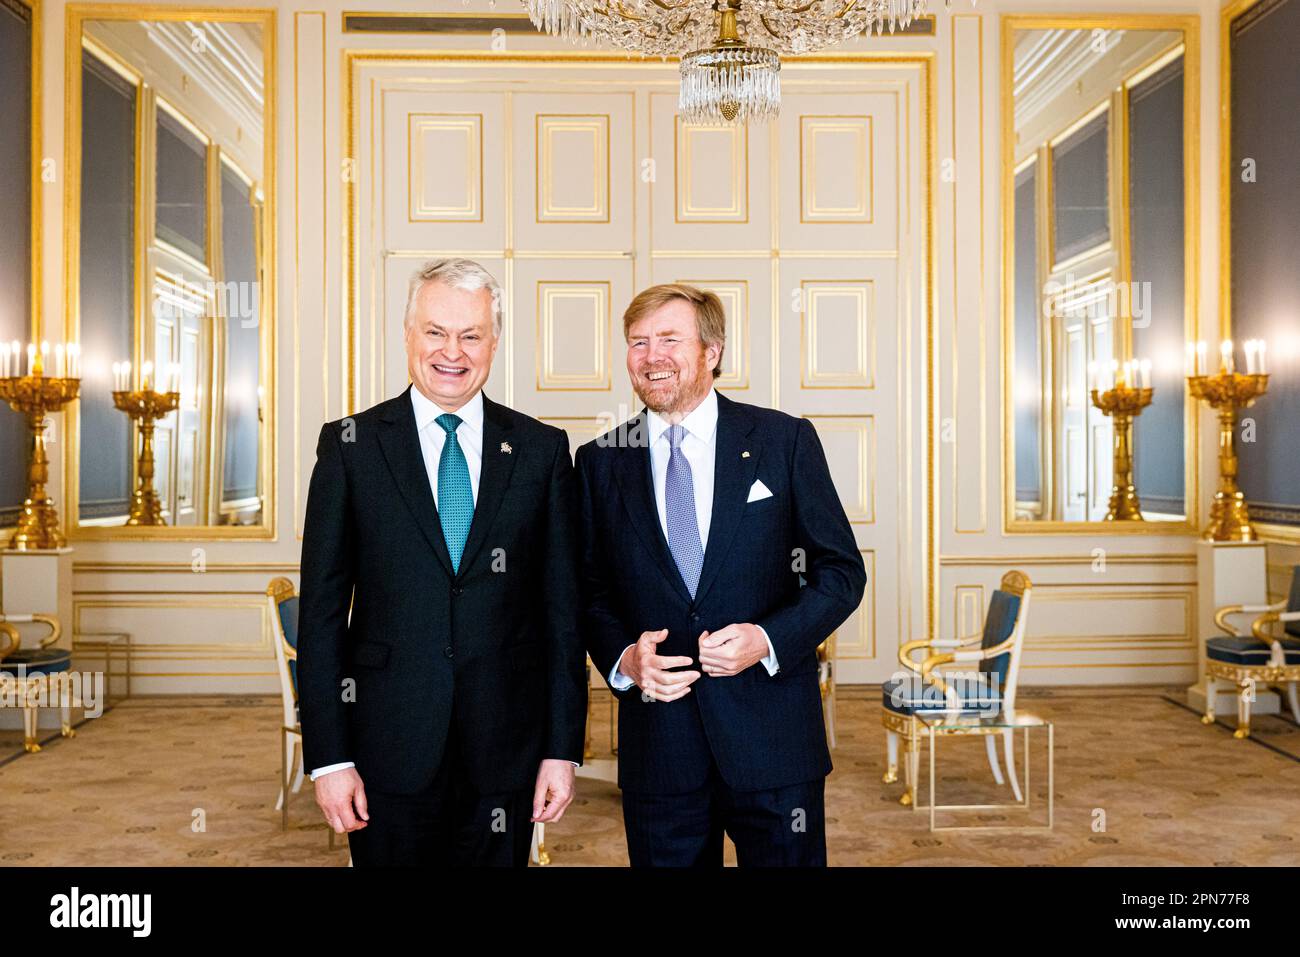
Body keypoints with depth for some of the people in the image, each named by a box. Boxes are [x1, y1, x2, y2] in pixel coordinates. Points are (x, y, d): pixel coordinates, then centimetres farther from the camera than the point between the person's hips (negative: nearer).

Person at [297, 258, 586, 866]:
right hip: (391, 746, -1)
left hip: (505, 748, 1)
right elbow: (322, 608, -1)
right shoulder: (350, 446, 0)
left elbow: (562, 606, 3)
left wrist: (563, 747, 0)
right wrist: (329, 757, -6)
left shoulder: (542, 450, 2)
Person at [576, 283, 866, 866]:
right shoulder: (600, 462, 5)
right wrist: (621, 658, -9)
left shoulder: (785, 440, 0)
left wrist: (770, 638, -14)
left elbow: (842, 570, 1)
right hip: (656, 743, 2)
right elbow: (590, 591, 10)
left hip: (772, 735, -1)